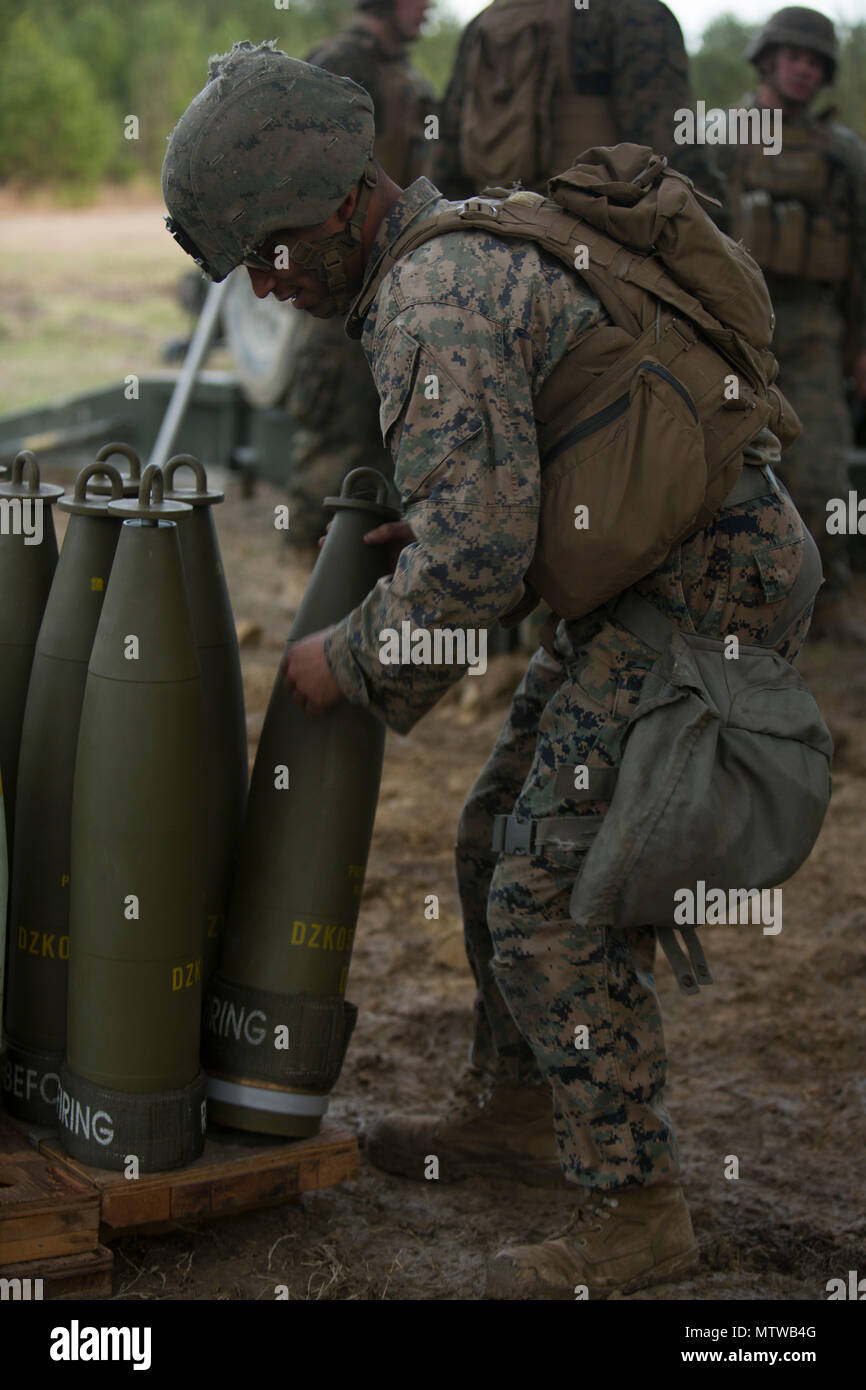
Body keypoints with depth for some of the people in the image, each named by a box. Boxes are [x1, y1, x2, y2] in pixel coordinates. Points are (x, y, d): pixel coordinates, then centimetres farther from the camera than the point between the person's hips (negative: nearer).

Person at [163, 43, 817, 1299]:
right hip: (644, 586, 11)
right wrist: (428, 526, 11)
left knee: (554, 900, -8)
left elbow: (480, 549, -29)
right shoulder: (475, 243, 13)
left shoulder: (430, 312, -21)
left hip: (690, 608, -11)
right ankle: (518, 1110, 33)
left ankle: (634, 1209, 5)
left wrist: (352, 659, -13)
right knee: (504, 838, 17)